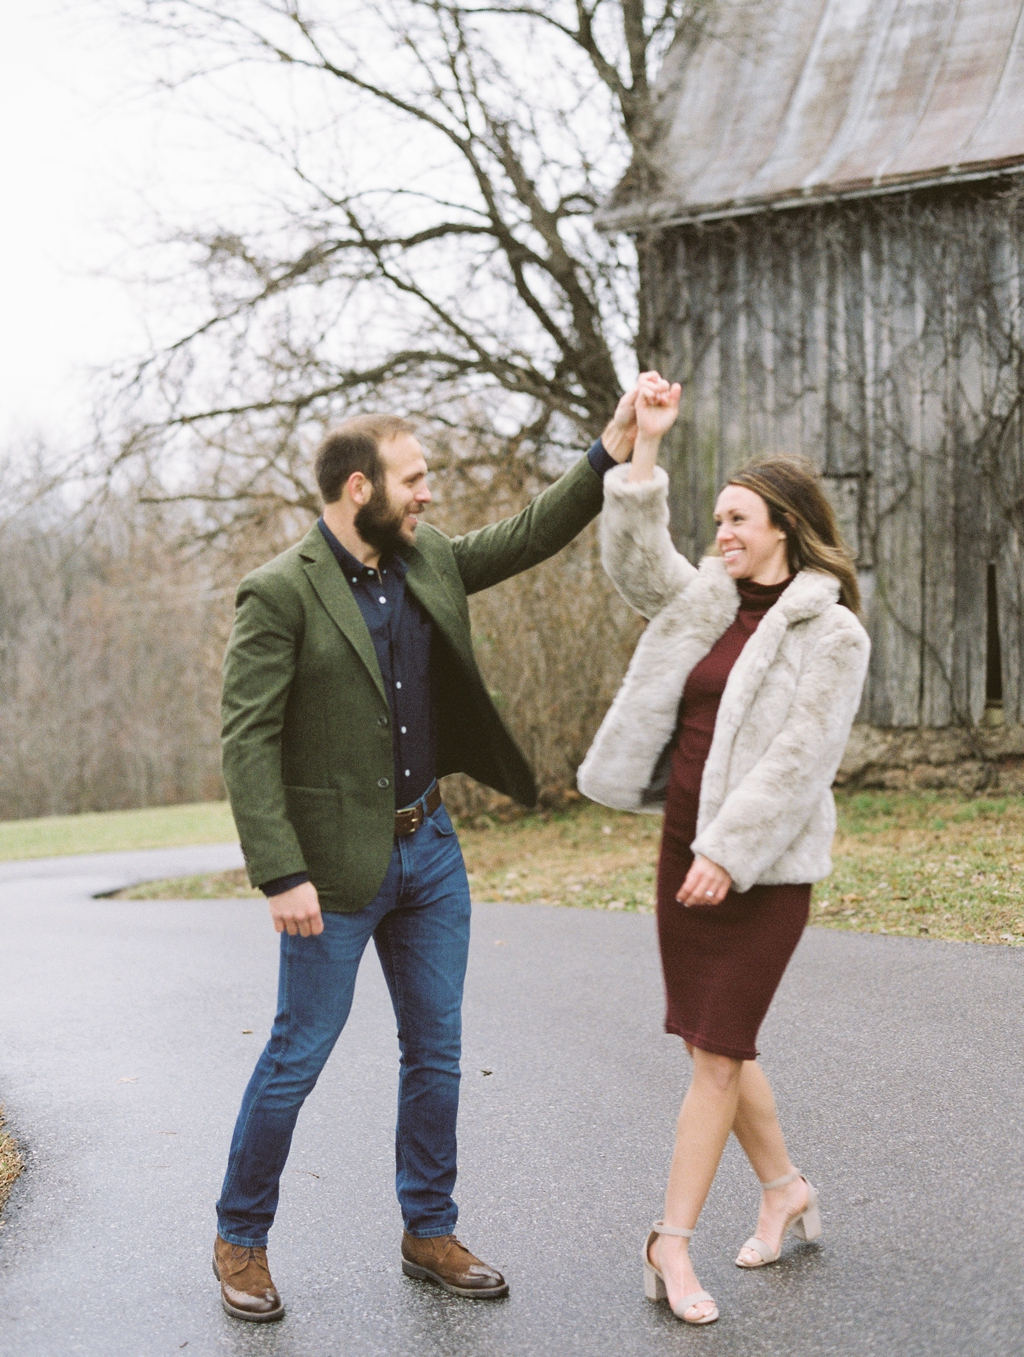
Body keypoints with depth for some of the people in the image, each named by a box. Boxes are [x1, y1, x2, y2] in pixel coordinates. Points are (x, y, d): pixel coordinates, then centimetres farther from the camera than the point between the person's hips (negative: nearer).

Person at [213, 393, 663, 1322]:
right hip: (338, 862, -7)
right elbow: (248, 742, -17)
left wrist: (611, 453, 4)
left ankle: (430, 1233, 27)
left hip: (430, 847, 7)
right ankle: (241, 1238, 22)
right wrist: (282, 876, -21)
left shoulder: (426, 561, 6)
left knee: (436, 1051, 12)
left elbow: (527, 538, 15)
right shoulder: (279, 594, -14)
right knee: (299, 1055, 3)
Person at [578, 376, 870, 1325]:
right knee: (711, 1043, 13)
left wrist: (728, 853, -21)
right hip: (685, 849, 7)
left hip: (760, 866, -7)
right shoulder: (707, 601, 11)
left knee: (718, 1052, -4)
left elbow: (798, 758, -16)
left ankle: (671, 1241, 4)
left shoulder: (831, 633, -9)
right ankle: (784, 1189, 32)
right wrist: (645, 446, -7)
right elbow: (635, 560, 0)